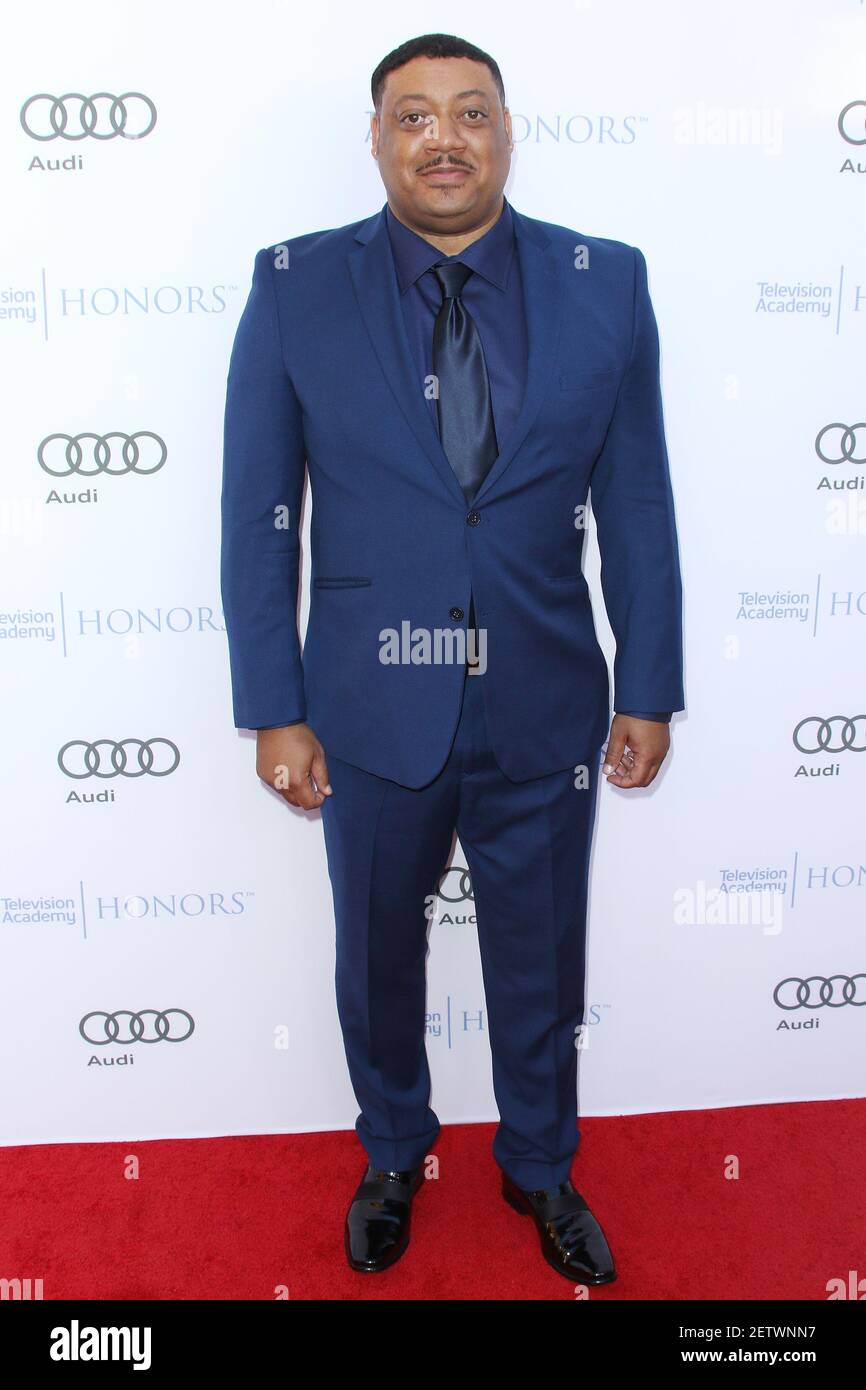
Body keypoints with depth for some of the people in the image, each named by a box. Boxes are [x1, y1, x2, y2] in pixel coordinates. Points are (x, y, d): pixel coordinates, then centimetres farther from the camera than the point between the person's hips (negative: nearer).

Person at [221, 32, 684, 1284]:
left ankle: (541, 1168, 46)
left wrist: (650, 689, 2)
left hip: (545, 712, 1)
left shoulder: (606, 283, -1)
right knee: (378, 961, 19)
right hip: (371, 711, 0)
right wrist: (273, 708, -5)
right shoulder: (296, 287, -4)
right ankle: (393, 1156, 48)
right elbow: (258, 513, -3)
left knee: (541, 968, 18)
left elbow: (637, 507, 1)